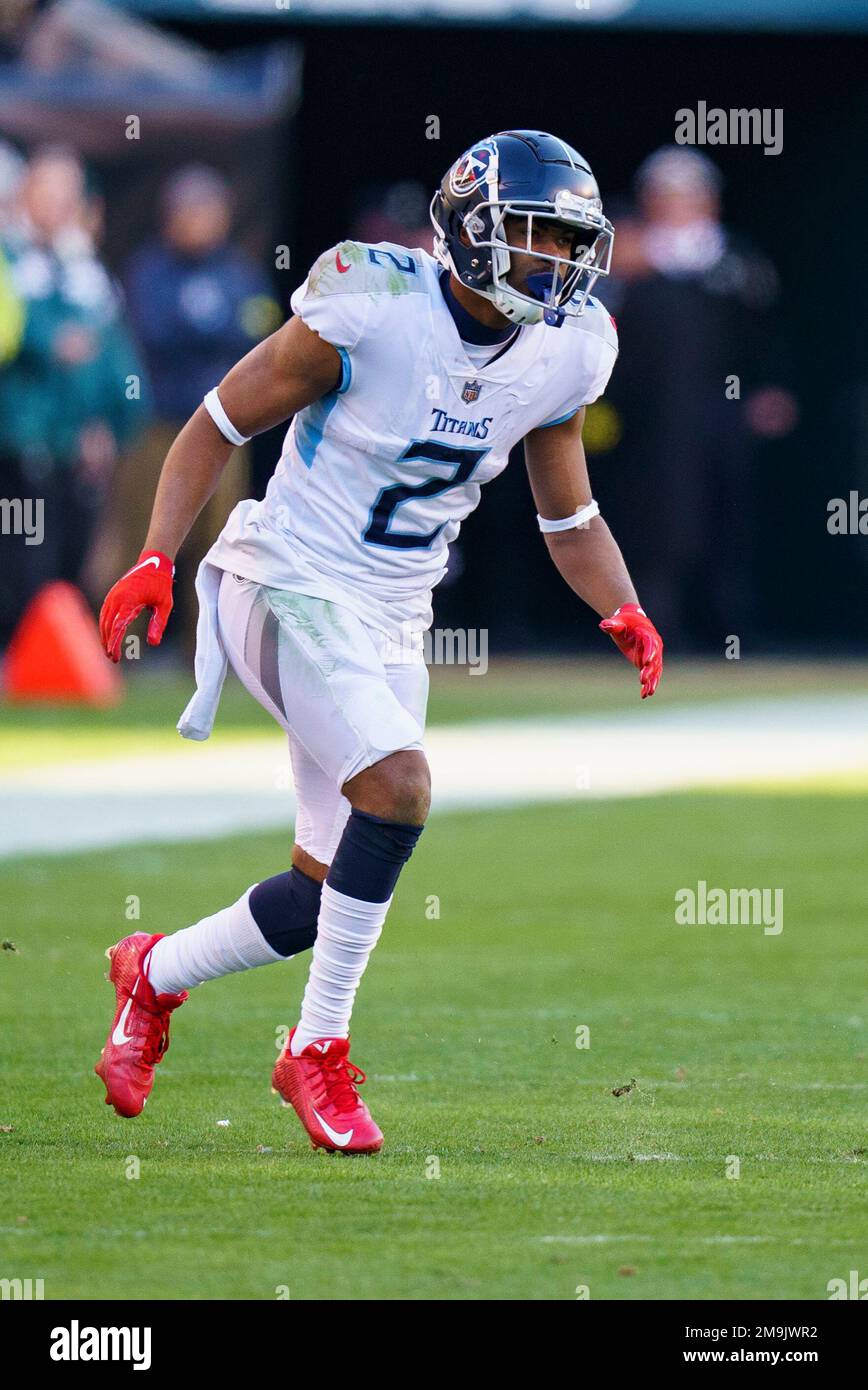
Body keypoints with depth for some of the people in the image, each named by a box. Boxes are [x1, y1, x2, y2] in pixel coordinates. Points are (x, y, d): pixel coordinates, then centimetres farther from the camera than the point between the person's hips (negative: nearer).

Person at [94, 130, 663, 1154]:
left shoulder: (561, 356, 0)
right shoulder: (368, 312, -18)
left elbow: (571, 520, 12)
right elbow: (219, 425, -8)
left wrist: (624, 611, -7)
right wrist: (156, 558, -18)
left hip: (390, 626, 7)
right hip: (292, 595, -6)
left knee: (327, 899, 4)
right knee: (398, 786, -28)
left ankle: (154, 975, 33)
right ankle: (319, 1051, -12)